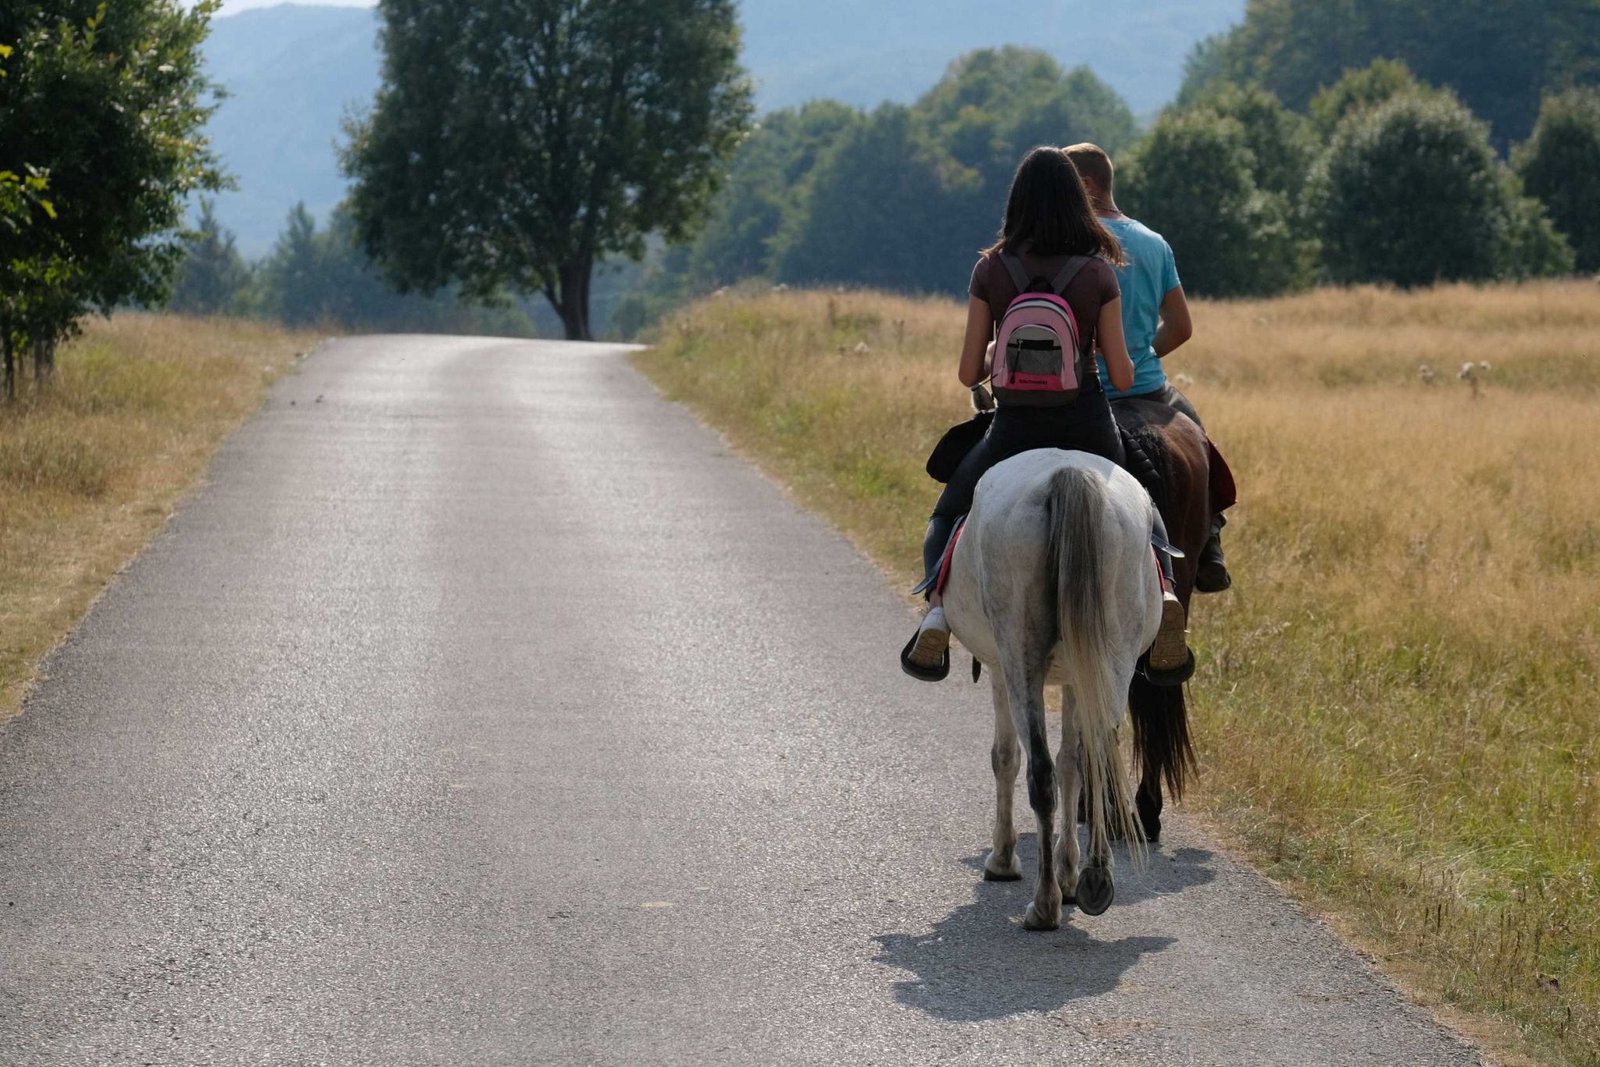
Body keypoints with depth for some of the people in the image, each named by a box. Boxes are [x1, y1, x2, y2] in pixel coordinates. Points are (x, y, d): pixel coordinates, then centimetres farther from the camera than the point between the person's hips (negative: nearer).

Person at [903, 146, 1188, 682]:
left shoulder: (990, 270, -5)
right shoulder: (1099, 271, -5)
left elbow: (968, 374, -3)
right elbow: (1122, 376, -5)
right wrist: (1122, 360, 17)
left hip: (1014, 426, -1)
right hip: (1088, 426, 1)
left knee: (947, 515, 22)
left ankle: (938, 605, -6)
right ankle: (1161, 586, -2)